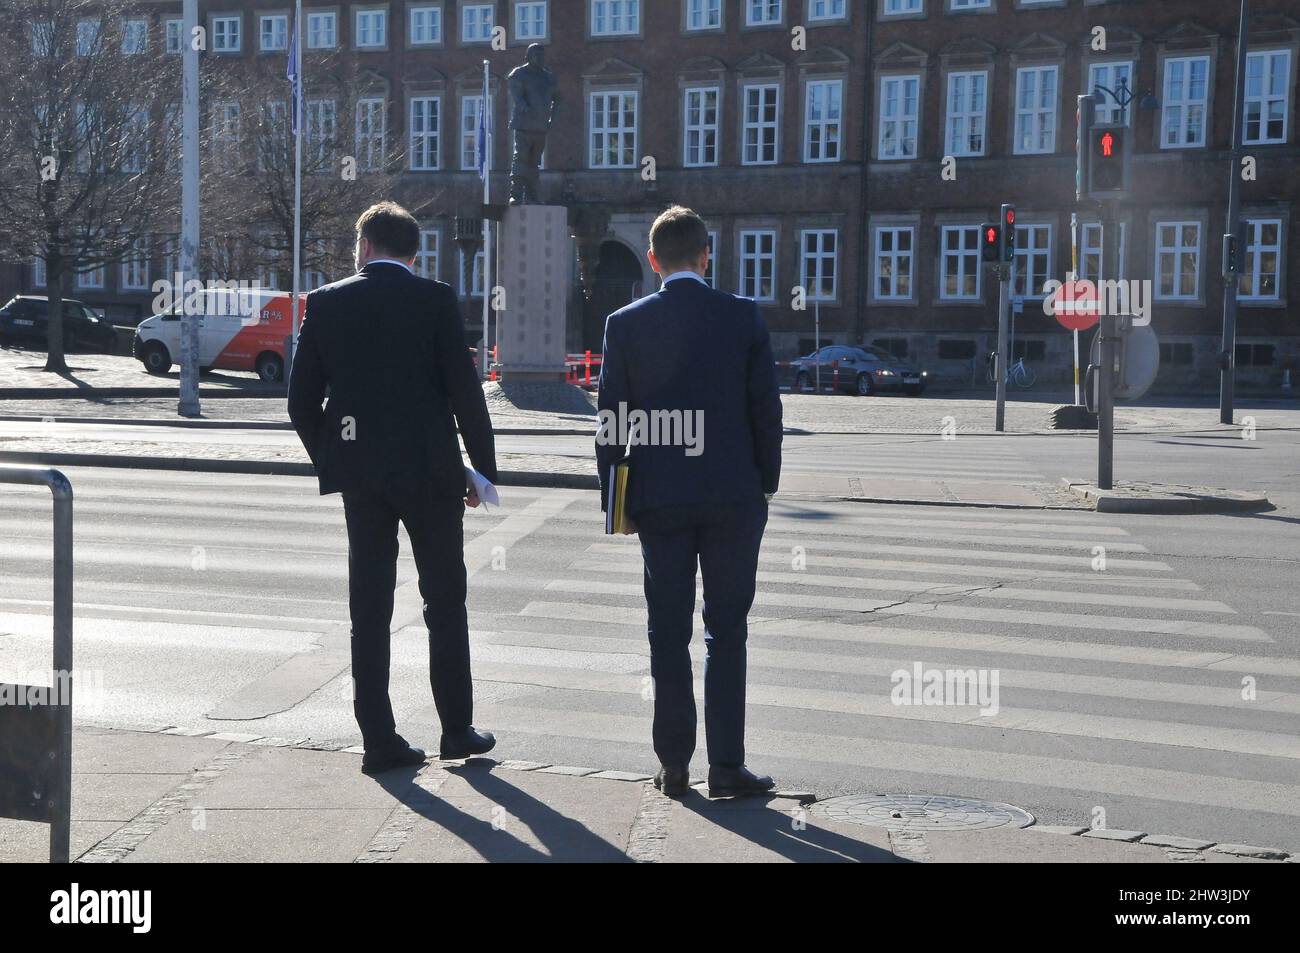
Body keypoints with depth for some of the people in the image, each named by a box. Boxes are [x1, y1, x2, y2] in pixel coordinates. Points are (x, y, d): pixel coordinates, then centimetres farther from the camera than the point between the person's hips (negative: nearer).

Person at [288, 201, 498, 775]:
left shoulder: (325, 303, 2)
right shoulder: (435, 300, -5)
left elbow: (301, 399, 3)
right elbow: (465, 390, -8)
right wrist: (484, 469, 1)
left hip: (359, 472, 2)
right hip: (428, 469, -2)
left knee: (369, 610, 7)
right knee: (445, 602, 10)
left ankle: (379, 739, 9)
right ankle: (457, 729, 15)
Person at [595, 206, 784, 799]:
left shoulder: (625, 324, -2)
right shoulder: (743, 316, -4)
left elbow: (611, 417, 1)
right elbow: (766, 409, -2)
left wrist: (613, 496, 9)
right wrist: (766, 481, 9)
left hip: (658, 499, 1)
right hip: (732, 495, -1)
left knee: (668, 632, 9)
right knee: (726, 629, 5)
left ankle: (673, 765, 13)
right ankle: (725, 767, 6)